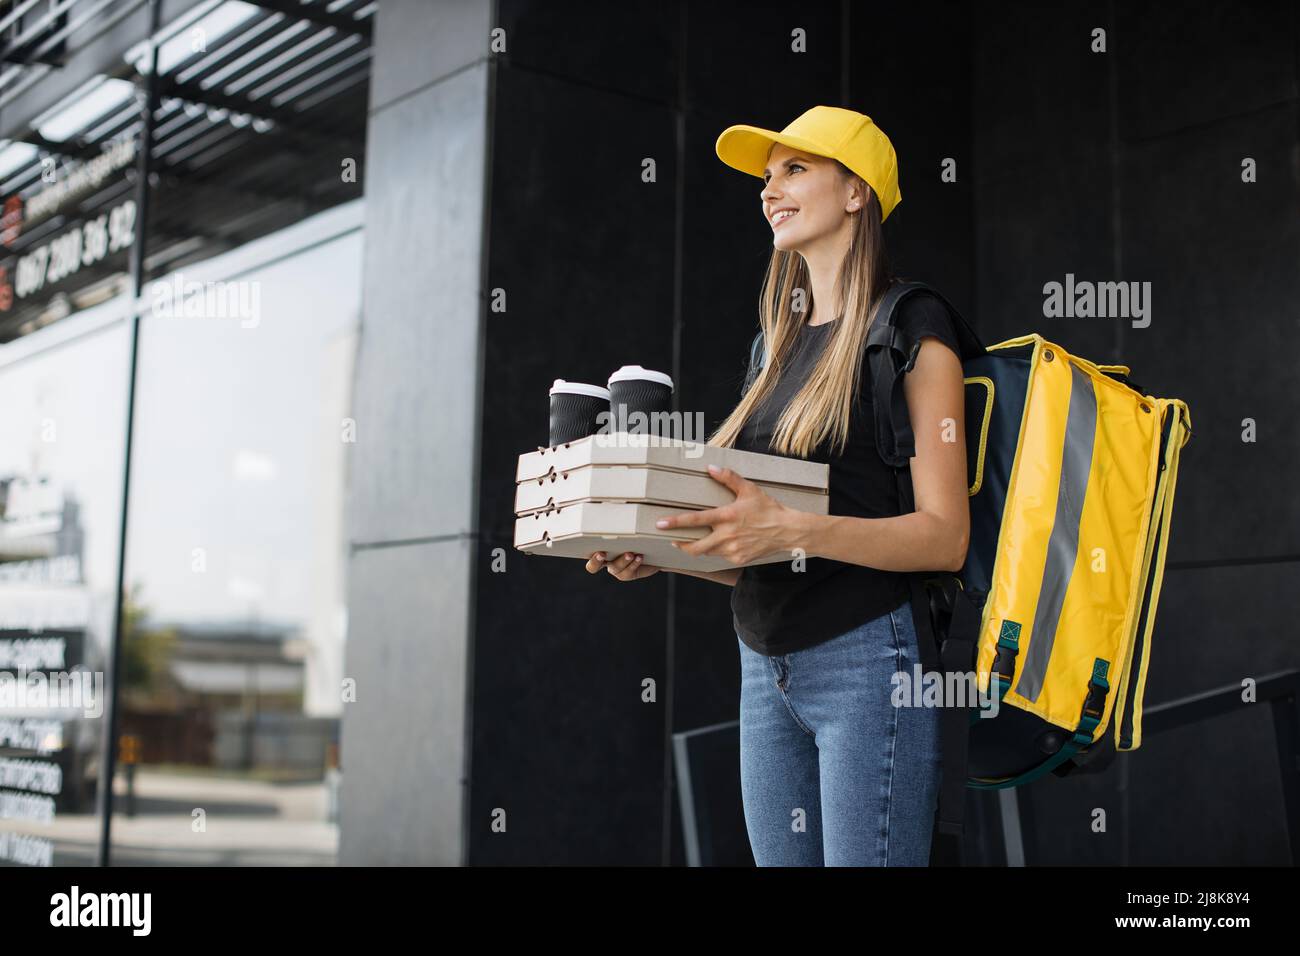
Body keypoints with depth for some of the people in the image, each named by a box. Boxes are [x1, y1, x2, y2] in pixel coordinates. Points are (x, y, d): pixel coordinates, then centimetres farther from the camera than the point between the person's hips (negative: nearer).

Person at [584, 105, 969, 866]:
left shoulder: (910, 329, -4)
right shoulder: (783, 345, 16)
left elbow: (945, 537, -13)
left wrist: (793, 527, -26)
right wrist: (662, 553, -2)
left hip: (866, 660, -7)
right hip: (765, 668, 7)